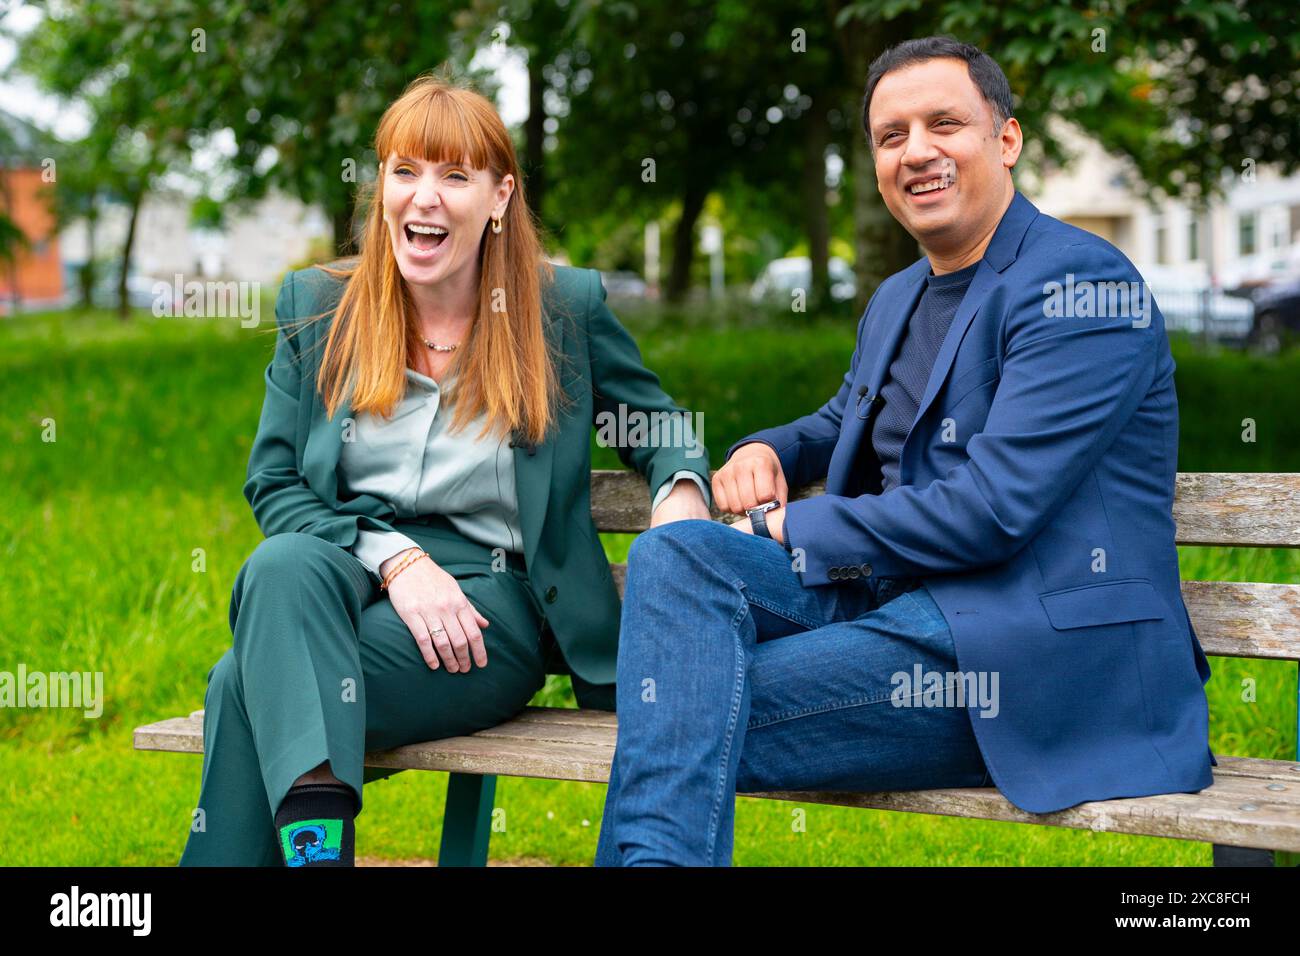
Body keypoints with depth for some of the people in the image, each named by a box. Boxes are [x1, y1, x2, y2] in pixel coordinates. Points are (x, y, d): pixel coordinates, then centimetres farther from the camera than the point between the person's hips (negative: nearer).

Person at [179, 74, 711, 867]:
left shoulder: (568, 308, 8)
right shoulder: (316, 306, 11)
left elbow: (658, 424, 20)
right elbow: (273, 483, 6)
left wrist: (684, 491, -5)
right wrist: (395, 558, -11)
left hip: (493, 601, -2)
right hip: (344, 576, 3)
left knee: (251, 682, -29)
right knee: (283, 564, -37)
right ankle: (317, 843, -43)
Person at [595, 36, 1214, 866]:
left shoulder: (1080, 285, -9)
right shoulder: (898, 299, 20)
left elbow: (991, 507, -19)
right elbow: (845, 423, 39)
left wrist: (786, 531, -10)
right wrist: (768, 452, 12)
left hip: (1030, 646, -8)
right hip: (891, 601, 8)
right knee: (675, 553, -17)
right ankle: (657, 851, -26)